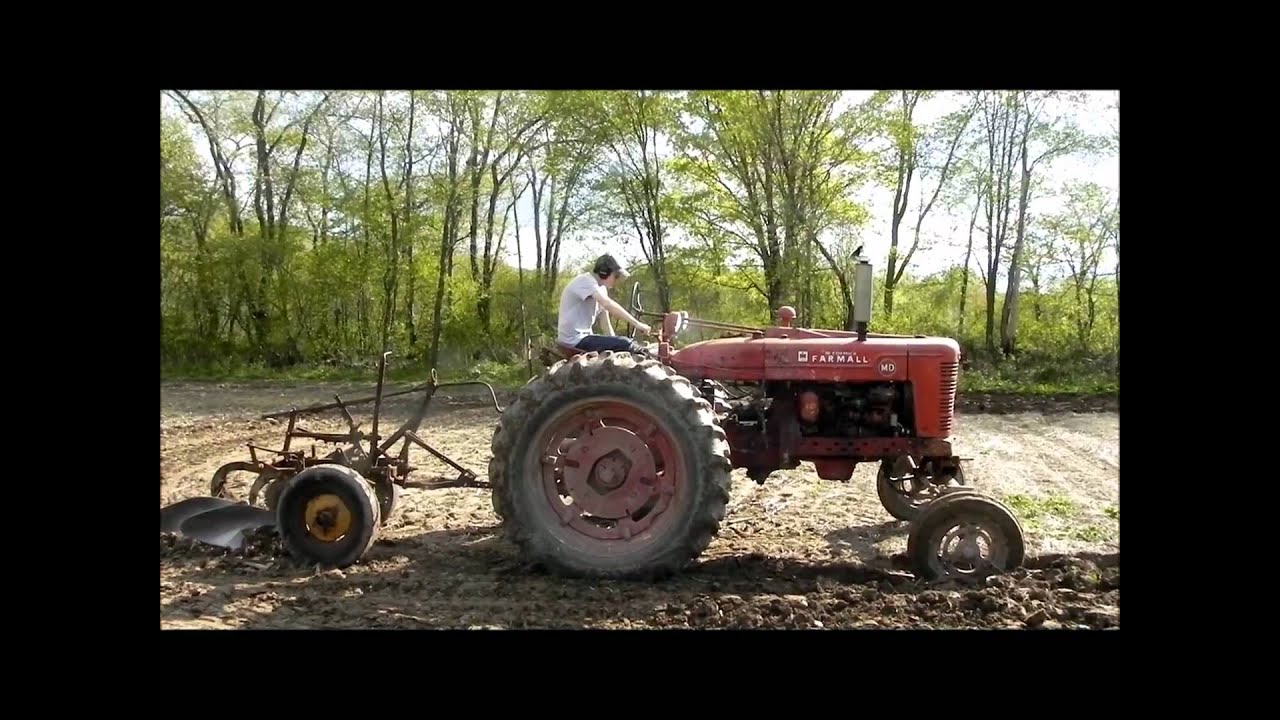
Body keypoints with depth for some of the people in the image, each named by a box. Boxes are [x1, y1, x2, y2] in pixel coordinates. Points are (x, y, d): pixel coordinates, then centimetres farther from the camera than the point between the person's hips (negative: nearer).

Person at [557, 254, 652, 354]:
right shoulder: (586, 281, -16)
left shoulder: (602, 288, 14)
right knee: (626, 344, -20)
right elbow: (608, 305, -31)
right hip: (574, 340, -10)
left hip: (584, 335, 10)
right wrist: (637, 323, -33)